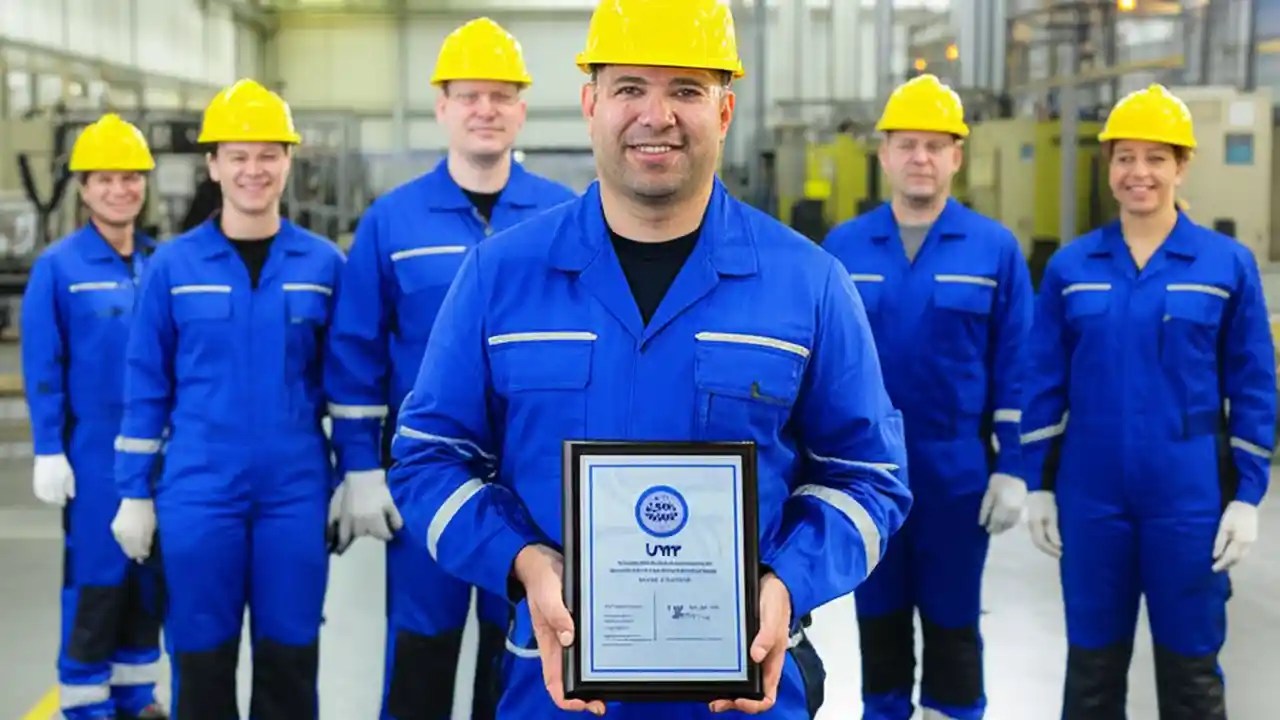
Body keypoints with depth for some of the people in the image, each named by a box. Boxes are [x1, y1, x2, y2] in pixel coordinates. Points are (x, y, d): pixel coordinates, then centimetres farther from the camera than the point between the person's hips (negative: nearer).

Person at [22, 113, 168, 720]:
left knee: (149, 574, 11)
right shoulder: (58, 267, -6)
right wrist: (48, 451, -10)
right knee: (95, 579, 1)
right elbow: (41, 368, -7)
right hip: (93, 451, -4)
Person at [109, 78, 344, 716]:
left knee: (290, 655, 9)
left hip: (296, 491, 1)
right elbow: (146, 386, 4)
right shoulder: (172, 265, 0)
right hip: (197, 493, 0)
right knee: (202, 656, 8)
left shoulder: (323, 264, 2)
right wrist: (134, 493, 2)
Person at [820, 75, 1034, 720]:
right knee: (879, 614, 14)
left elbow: (1014, 368, -3)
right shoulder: (841, 248, 0)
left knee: (952, 619, 10)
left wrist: (1012, 469, -6)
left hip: (958, 471, -1)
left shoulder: (995, 248, -3)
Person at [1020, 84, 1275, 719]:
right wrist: (1038, 486, 3)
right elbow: (1044, 385, 5)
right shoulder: (1070, 266, 2)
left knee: (1189, 662, 9)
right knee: (1092, 659, 13)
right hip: (1091, 494, 2)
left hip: (1190, 496, -1)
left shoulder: (1228, 263, -2)